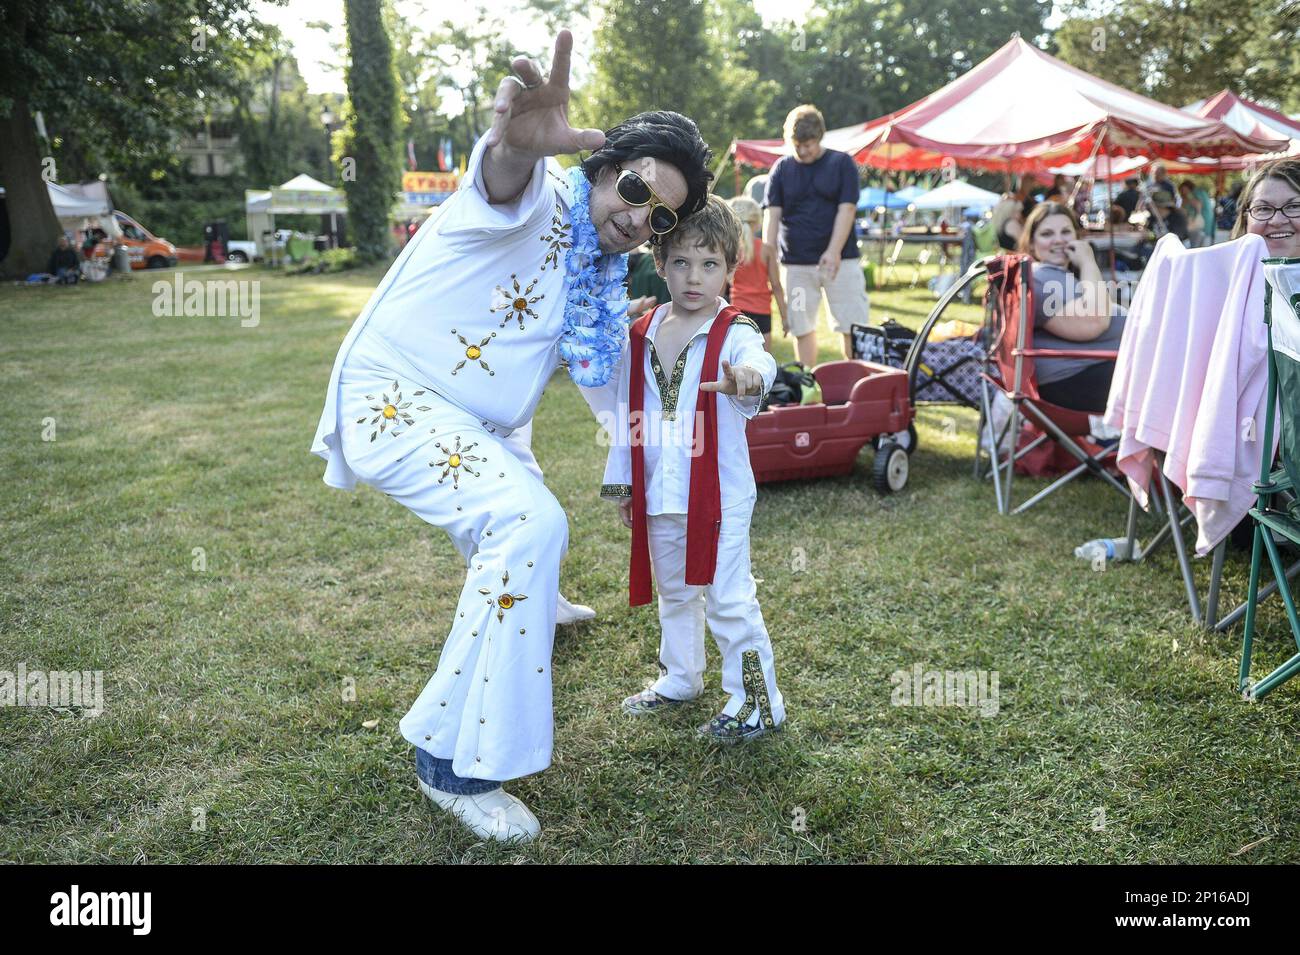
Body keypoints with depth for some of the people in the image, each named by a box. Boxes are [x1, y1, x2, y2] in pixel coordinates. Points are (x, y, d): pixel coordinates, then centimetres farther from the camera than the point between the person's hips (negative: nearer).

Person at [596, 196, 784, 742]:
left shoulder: (733, 332, -12)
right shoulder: (641, 335, 4)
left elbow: (759, 362, -36)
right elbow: (626, 412, 11)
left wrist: (748, 375, -61)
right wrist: (621, 482, 12)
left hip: (719, 493, -6)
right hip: (658, 494, 6)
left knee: (729, 599, -1)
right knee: (673, 593, 22)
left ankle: (758, 703, 15)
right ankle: (678, 680, 42)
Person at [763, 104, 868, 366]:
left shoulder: (841, 163, 3)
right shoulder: (781, 168, 8)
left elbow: (846, 209, -4)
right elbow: (772, 215, 3)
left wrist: (834, 251, -17)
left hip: (839, 259, -2)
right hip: (795, 263, 2)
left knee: (853, 328, -4)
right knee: (802, 329, 5)